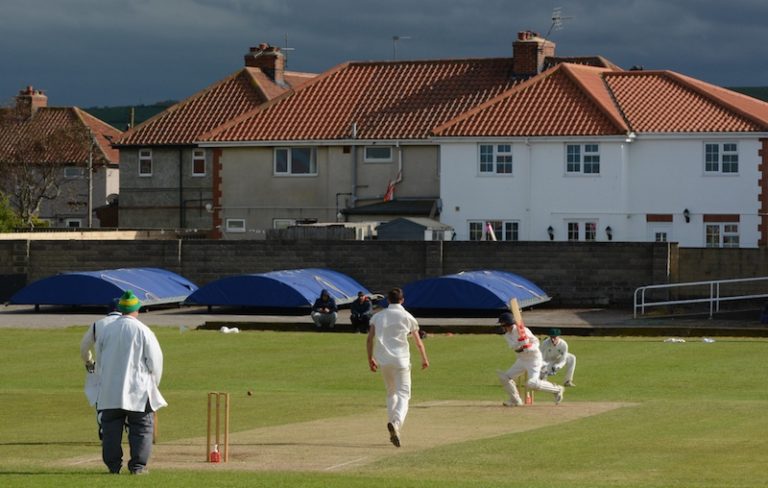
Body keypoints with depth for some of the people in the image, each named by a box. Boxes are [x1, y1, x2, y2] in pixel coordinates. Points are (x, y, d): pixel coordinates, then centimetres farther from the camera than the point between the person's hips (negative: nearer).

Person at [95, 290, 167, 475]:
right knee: (141, 428, 3)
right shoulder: (143, 331, -7)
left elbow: (99, 362, 11)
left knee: (111, 428, 10)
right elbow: (155, 361, -4)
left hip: (110, 390, 3)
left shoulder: (106, 331, 4)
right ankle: (138, 465, -2)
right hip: (138, 389, -3)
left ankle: (113, 464, 9)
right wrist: (154, 384, 11)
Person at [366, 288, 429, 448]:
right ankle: (396, 422, -33)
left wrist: (370, 359, 11)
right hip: (400, 360, -3)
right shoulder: (407, 317, 2)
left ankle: (393, 430, 16)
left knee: (391, 393, 19)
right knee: (403, 395, -6)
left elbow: (370, 339, 2)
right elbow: (418, 341, 7)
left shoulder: (378, 316, 9)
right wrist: (424, 359, 19)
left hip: (383, 361, 3)